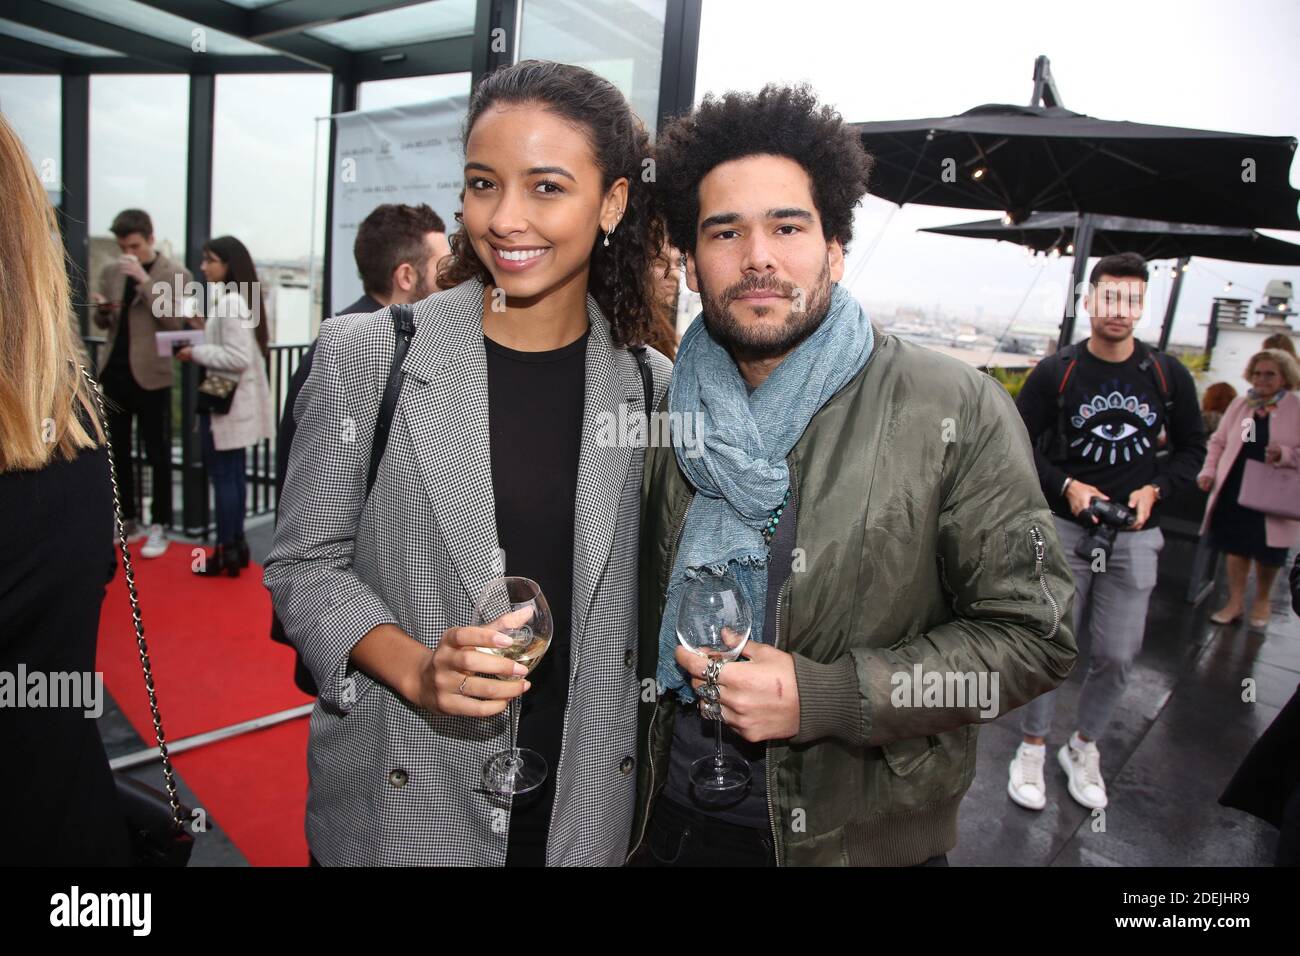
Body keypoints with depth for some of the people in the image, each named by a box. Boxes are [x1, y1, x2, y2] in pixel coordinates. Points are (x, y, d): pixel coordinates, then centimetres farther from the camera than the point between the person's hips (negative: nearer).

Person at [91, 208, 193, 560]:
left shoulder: (175, 274, -6)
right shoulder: (111, 271, 10)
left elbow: (173, 322, -16)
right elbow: (103, 324, 17)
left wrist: (145, 280, -21)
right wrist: (103, 309, -6)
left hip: (149, 374, -6)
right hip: (113, 371, 6)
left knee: (156, 453, 2)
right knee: (117, 450, 12)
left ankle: (159, 527, 11)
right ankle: (128, 522, 24)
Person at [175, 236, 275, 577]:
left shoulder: (230, 302, -18)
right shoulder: (239, 297, 12)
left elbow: (237, 357, -23)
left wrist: (196, 353, -13)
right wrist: (204, 338, 8)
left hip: (226, 400, -10)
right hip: (235, 399, 10)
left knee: (223, 475, -2)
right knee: (234, 474, 14)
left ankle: (226, 552, 6)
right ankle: (236, 543, 23)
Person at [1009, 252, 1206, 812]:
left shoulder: (1168, 376, 2)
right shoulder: (1055, 373, -4)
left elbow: (1191, 447, 12)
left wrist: (1155, 490, -6)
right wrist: (1066, 486, -14)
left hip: (1134, 535, 2)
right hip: (1065, 529, -2)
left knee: (1116, 656, 6)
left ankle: (1084, 748, 29)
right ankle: (1033, 747, 22)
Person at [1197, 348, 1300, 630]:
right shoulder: (1239, 404, 6)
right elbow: (1218, 441, 13)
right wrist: (1208, 471, 3)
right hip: (1234, 489, 3)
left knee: (1267, 553, 10)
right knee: (1236, 546, 10)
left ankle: (1261, 601, 32)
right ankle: (1235, 601, 22)